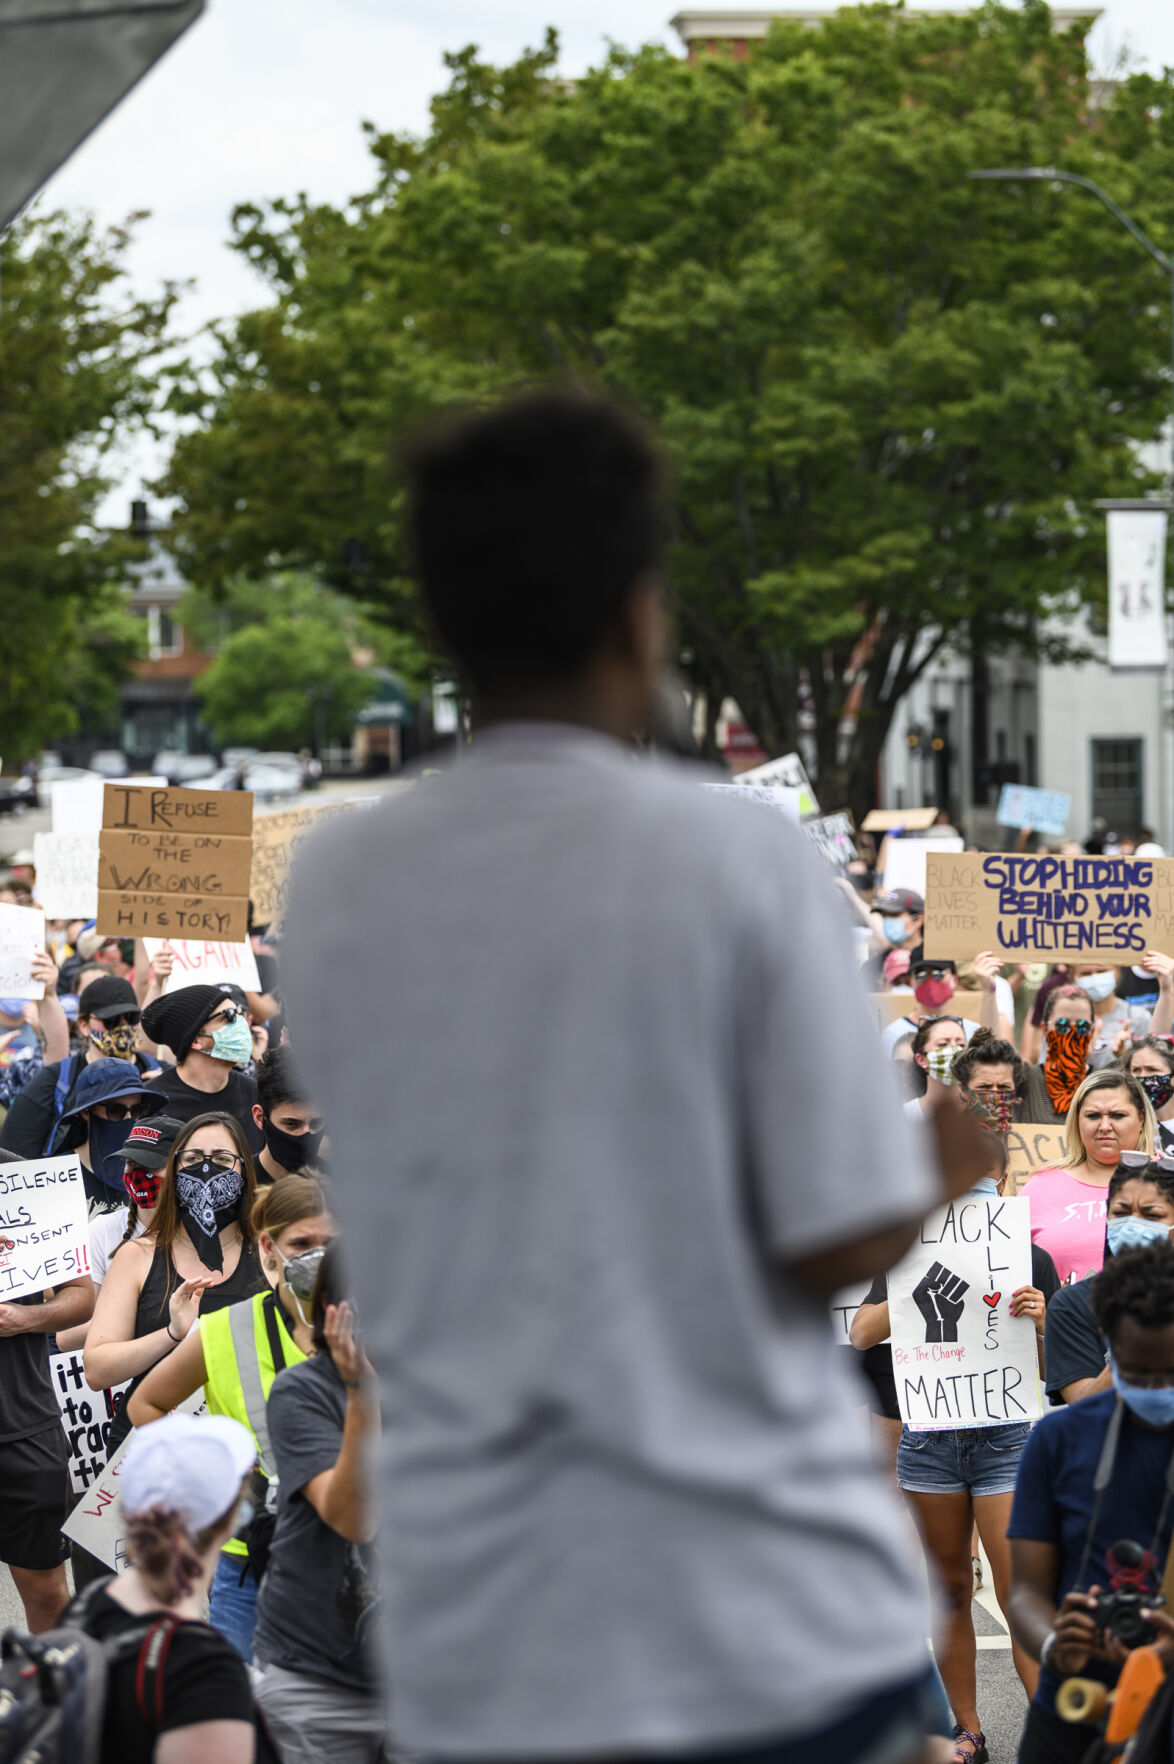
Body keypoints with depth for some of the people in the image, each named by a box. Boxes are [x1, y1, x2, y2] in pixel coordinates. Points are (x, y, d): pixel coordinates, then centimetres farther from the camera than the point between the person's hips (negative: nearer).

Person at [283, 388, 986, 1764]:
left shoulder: (333, 890, 3)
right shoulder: (740, 860, -9)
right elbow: (844, 1241, -9)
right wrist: (940, 1169, 11)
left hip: (486, 1654, 3)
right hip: (775, 1623, -3)